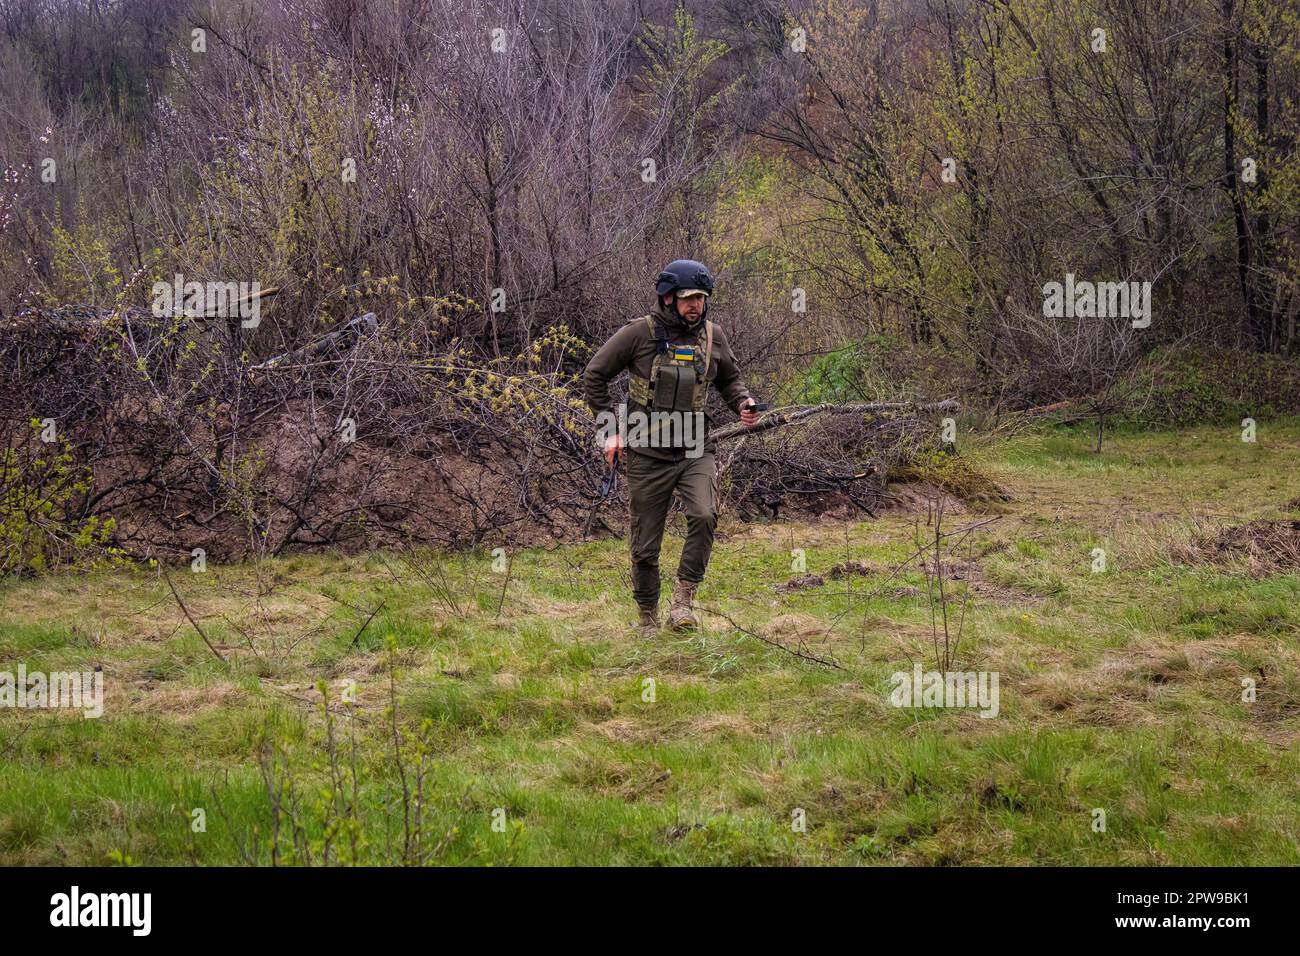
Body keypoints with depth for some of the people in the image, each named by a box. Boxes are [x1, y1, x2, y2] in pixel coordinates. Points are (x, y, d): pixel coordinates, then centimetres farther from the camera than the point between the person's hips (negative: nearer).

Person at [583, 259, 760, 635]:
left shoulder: (712, 336, 6)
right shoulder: (639, 333, -5)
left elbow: (729, 379, 24)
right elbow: (594, 375, 3)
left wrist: (742, 402, 2)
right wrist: (610, 428, -1)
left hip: (696, 452, 2)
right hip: (648, 454, -2)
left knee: (704, 516, -25)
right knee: (645, 547, 3)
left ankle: (683, 601, -14)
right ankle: (648, 620, 21)